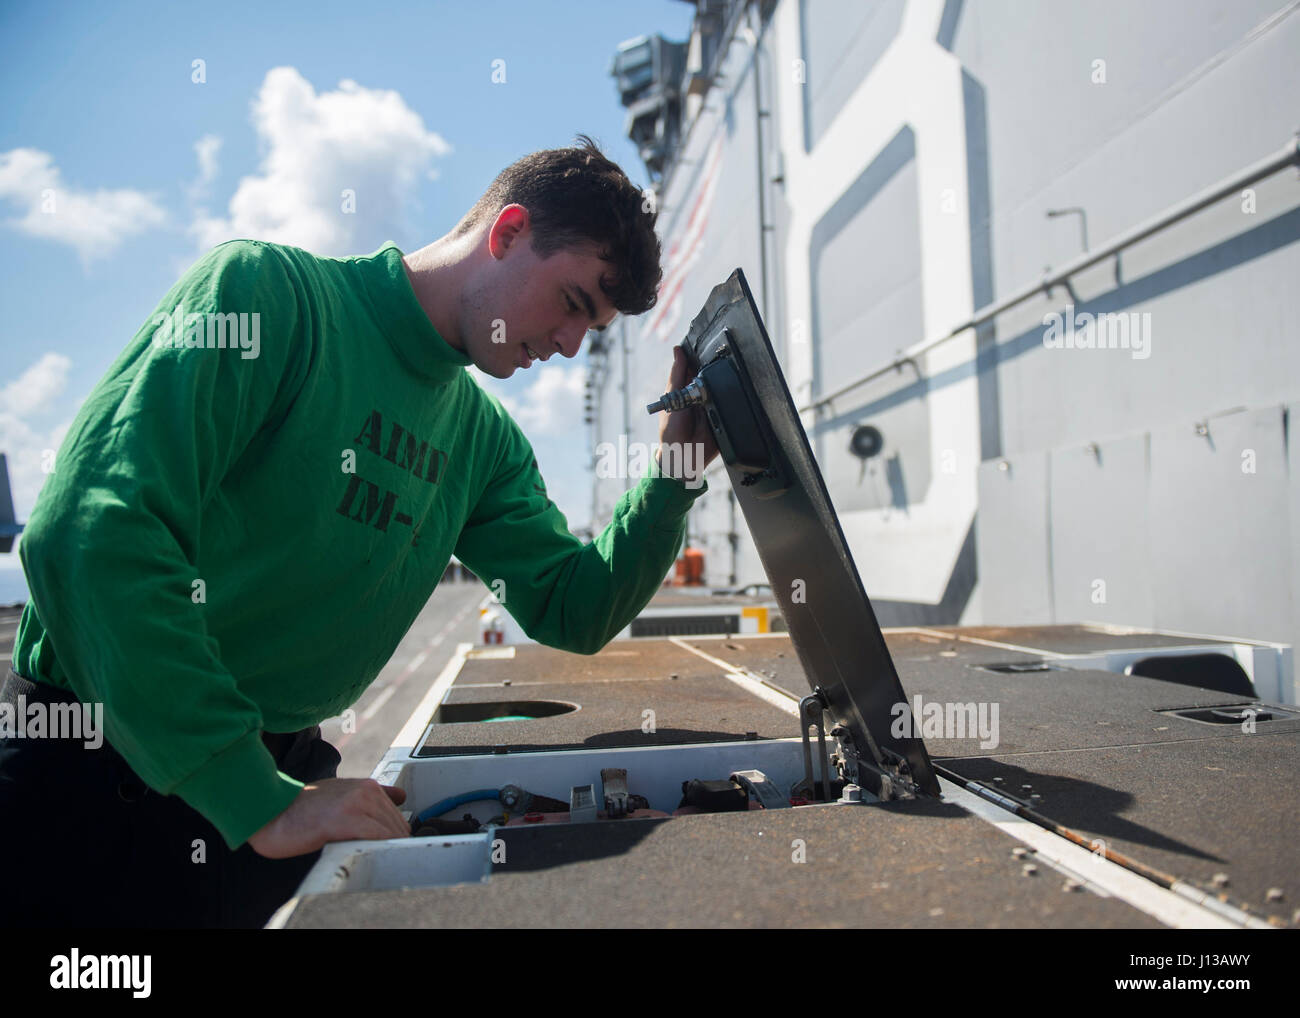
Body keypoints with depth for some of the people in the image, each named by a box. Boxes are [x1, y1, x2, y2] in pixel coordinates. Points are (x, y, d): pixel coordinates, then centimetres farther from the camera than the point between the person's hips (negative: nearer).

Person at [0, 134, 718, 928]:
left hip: (286, 769, 5)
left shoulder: (484, 439, 4)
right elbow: (92, 533, -25)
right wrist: (258, 801, -28)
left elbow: (578, 611, 5)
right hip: (100, 758, -5)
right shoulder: (268, 289, -15)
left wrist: (679, 468, -8)